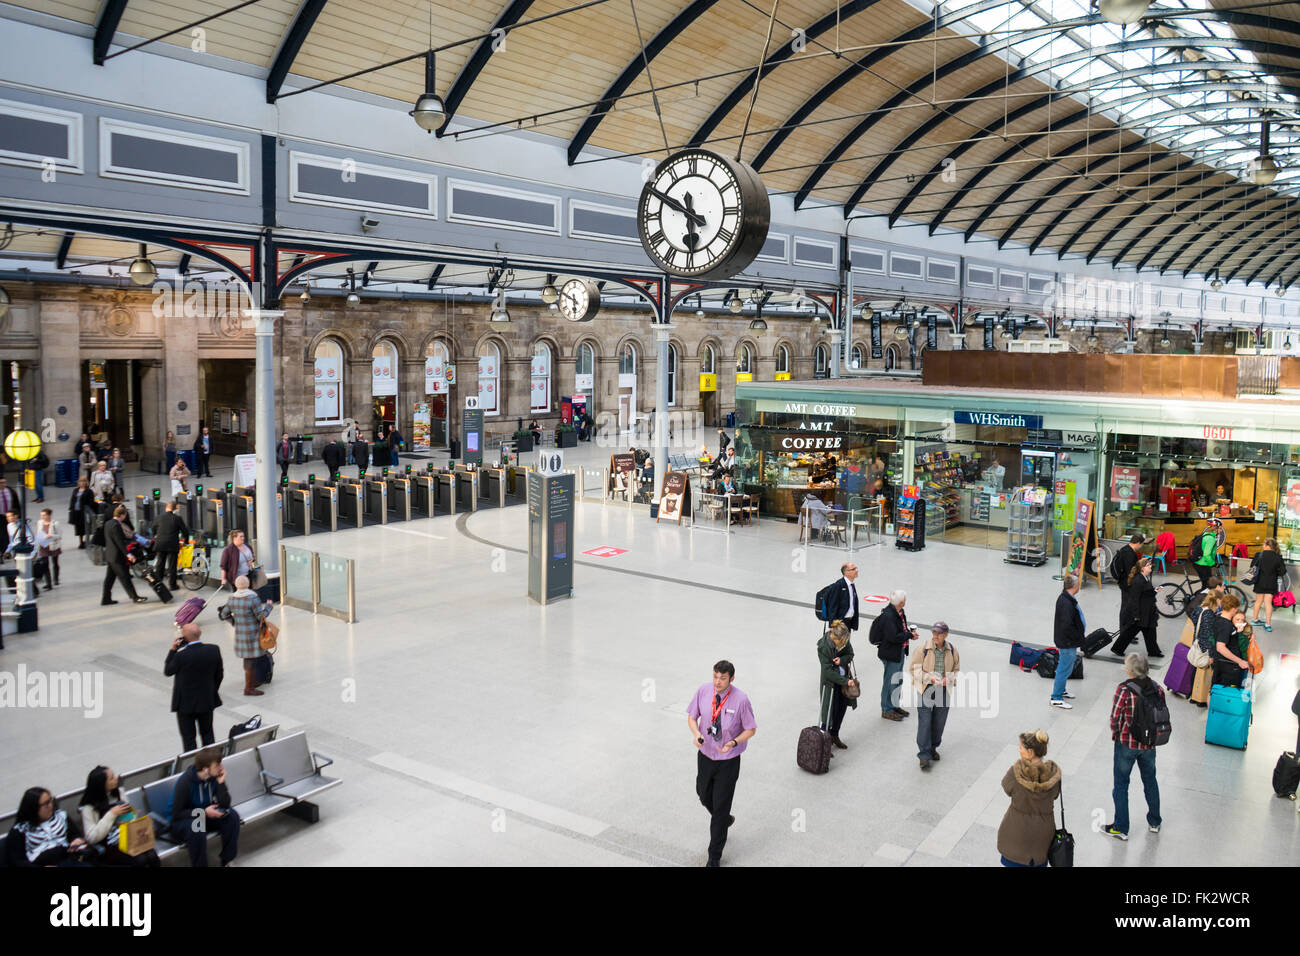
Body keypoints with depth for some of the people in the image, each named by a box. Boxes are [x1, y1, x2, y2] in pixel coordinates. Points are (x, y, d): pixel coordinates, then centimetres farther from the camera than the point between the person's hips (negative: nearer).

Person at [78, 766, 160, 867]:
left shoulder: (118, 793, 7)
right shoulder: (89, 808, -8)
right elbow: (92, 838, -16)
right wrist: (112, 814, -19)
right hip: (107, 848, -5)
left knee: (152, 856, -25)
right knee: (140, 860, -29)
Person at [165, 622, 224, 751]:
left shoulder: (181, 655, -26)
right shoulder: (214, 650, -12)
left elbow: (167, 672, -7)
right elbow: (219, 674, 0)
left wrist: (173, 649, -8)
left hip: (186, 703, -4)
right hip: (207, 701, 4)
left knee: (188, 737, 10)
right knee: (207, 734, 21)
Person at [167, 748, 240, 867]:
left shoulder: (215, 777, -11)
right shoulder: (185, 781, -24)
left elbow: (225, 805, -12)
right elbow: (176, 814, -21)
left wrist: (221, 783, -25)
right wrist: (204, 812, -31)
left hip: (205, 816, 5)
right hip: (180, 822, -5)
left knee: (232, 816, -20)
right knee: (196, 828, -38)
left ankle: (227, 860, -8)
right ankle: (199, 865, -21)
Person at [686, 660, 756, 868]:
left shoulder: (741, 699, -21)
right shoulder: (703, 691, -12)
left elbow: (751, 729, -9)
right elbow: (691, 716, 1)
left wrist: (733, 743, -26)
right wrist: (696, 733, -19)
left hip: (728, 761, -4)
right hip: (705, 755, 4)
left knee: (721, 807, 4)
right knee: (704, 796, 21)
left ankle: (715, 856, 21)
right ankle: (725, 820, 55)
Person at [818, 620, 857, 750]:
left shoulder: (844, 640, -10)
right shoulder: (824, 647, -27)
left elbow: (850, 655, 3)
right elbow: (828, 671, -23)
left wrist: (842, 660, -20)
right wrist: (846, 681, -23)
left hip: (844, 677, 6)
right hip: (830, 682, -6)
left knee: (842, 708, 17)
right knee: (828, 711, -1)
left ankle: (834, 736, 38)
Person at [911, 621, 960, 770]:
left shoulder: (952, 651, 1)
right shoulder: (923, 649, -11)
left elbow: (956, 670, 12)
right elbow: (915, 670, -7)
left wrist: (949, 679, -9)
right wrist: (929, 677, -22)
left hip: (944, 691, 4)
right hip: (925, 691, -4)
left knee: (939, 722, 14)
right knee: (924, 723, -6)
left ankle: (933, 748, 35)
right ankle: (924, 755, 1)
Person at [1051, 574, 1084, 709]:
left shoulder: (1065, 597, 2)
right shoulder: (1066, 603, -29)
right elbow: (1067, 626, -30)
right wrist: (1077, 638, -17)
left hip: (1066, 640, 10)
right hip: (1068, 642, -10)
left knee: (1064, 667, 24)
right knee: (1064, 669, 2)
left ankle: (1061, 690, 41)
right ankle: (1056, 698, 13)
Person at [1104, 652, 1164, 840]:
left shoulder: (1124, 690, -22)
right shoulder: (1157, 688, -7)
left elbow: (1115, 717, -17)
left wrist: (1115, 734, 2)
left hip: (1127, 744, -5)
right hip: (1150, 743, 5)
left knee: (1121, 784, 9)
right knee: (1150, 781, 24)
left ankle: (1121, 828, 17)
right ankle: (1154, 823, 39)